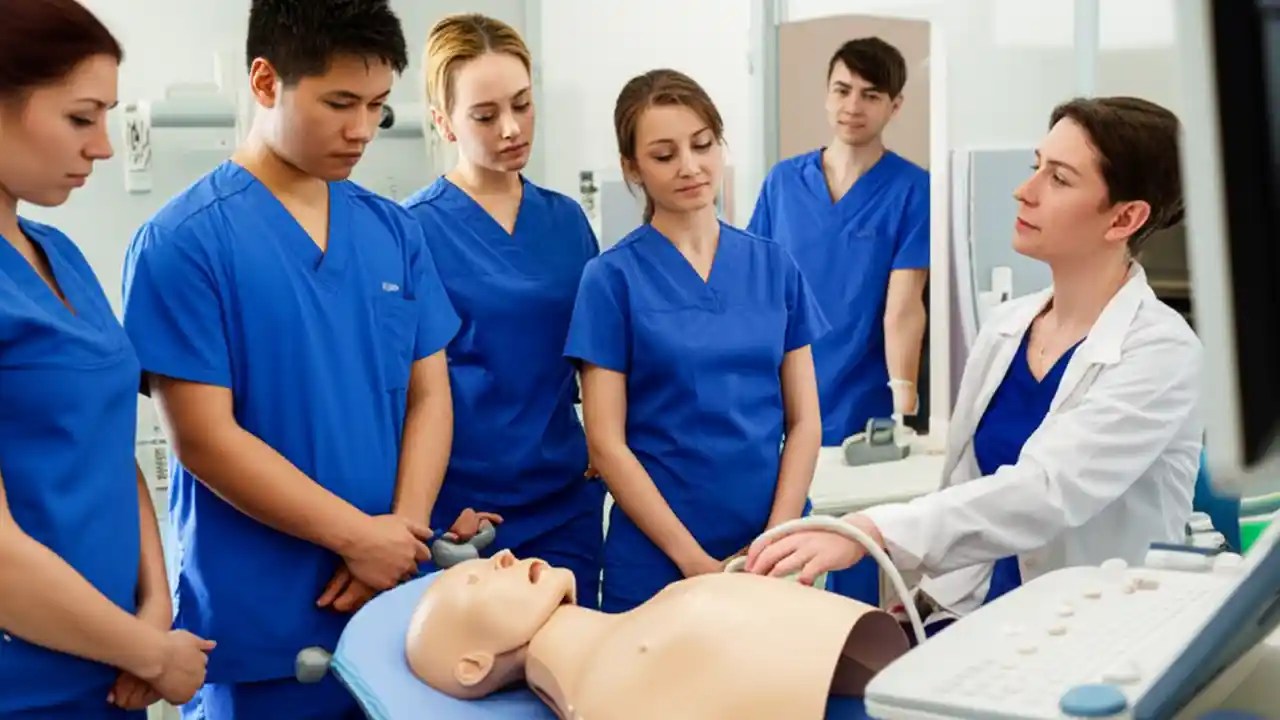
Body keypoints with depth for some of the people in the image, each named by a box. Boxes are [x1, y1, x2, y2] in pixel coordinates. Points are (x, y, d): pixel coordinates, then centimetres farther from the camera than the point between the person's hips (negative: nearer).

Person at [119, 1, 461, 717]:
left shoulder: (394, 230, 5)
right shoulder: (184, 242, -10)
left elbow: (429, 395, 5)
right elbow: (205, 439, -13)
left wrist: (401, 532, -9)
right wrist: (359, 536, -11)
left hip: (396, 603, 5)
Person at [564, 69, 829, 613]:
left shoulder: (773, 266, 4)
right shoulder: (613, 277, -5)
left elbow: (804, 420, 4)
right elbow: (606, 443, -8)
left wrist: (776, 540, -8)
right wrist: (696, 562, -11)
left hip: (776, 556, 3)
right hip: (658, 562, -3)